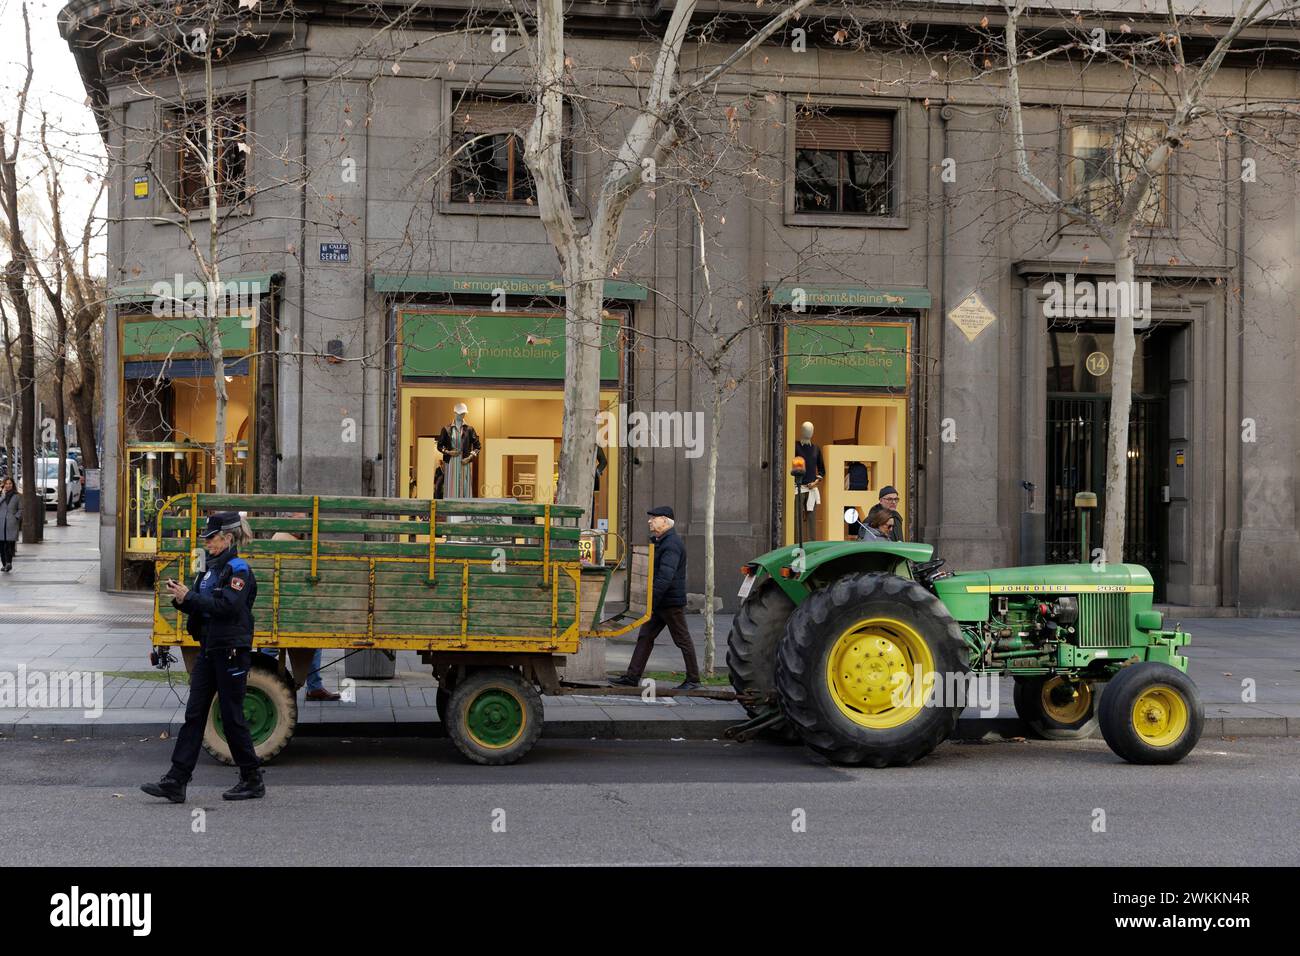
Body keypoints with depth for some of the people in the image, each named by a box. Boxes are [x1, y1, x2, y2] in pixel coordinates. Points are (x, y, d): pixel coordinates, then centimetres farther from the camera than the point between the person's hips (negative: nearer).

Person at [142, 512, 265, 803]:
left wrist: (189, 597, -19)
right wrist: (182, 599, -4)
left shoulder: (238, 569, -12)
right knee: (194, 714, 4)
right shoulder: (211, 568, 14)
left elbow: (227, 606, -23)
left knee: (232, 717, -1)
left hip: (232, 650, -8)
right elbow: (201, 607, 16)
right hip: (209, 649, 8)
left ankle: (253, 780, 13)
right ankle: (175, 782, 3)